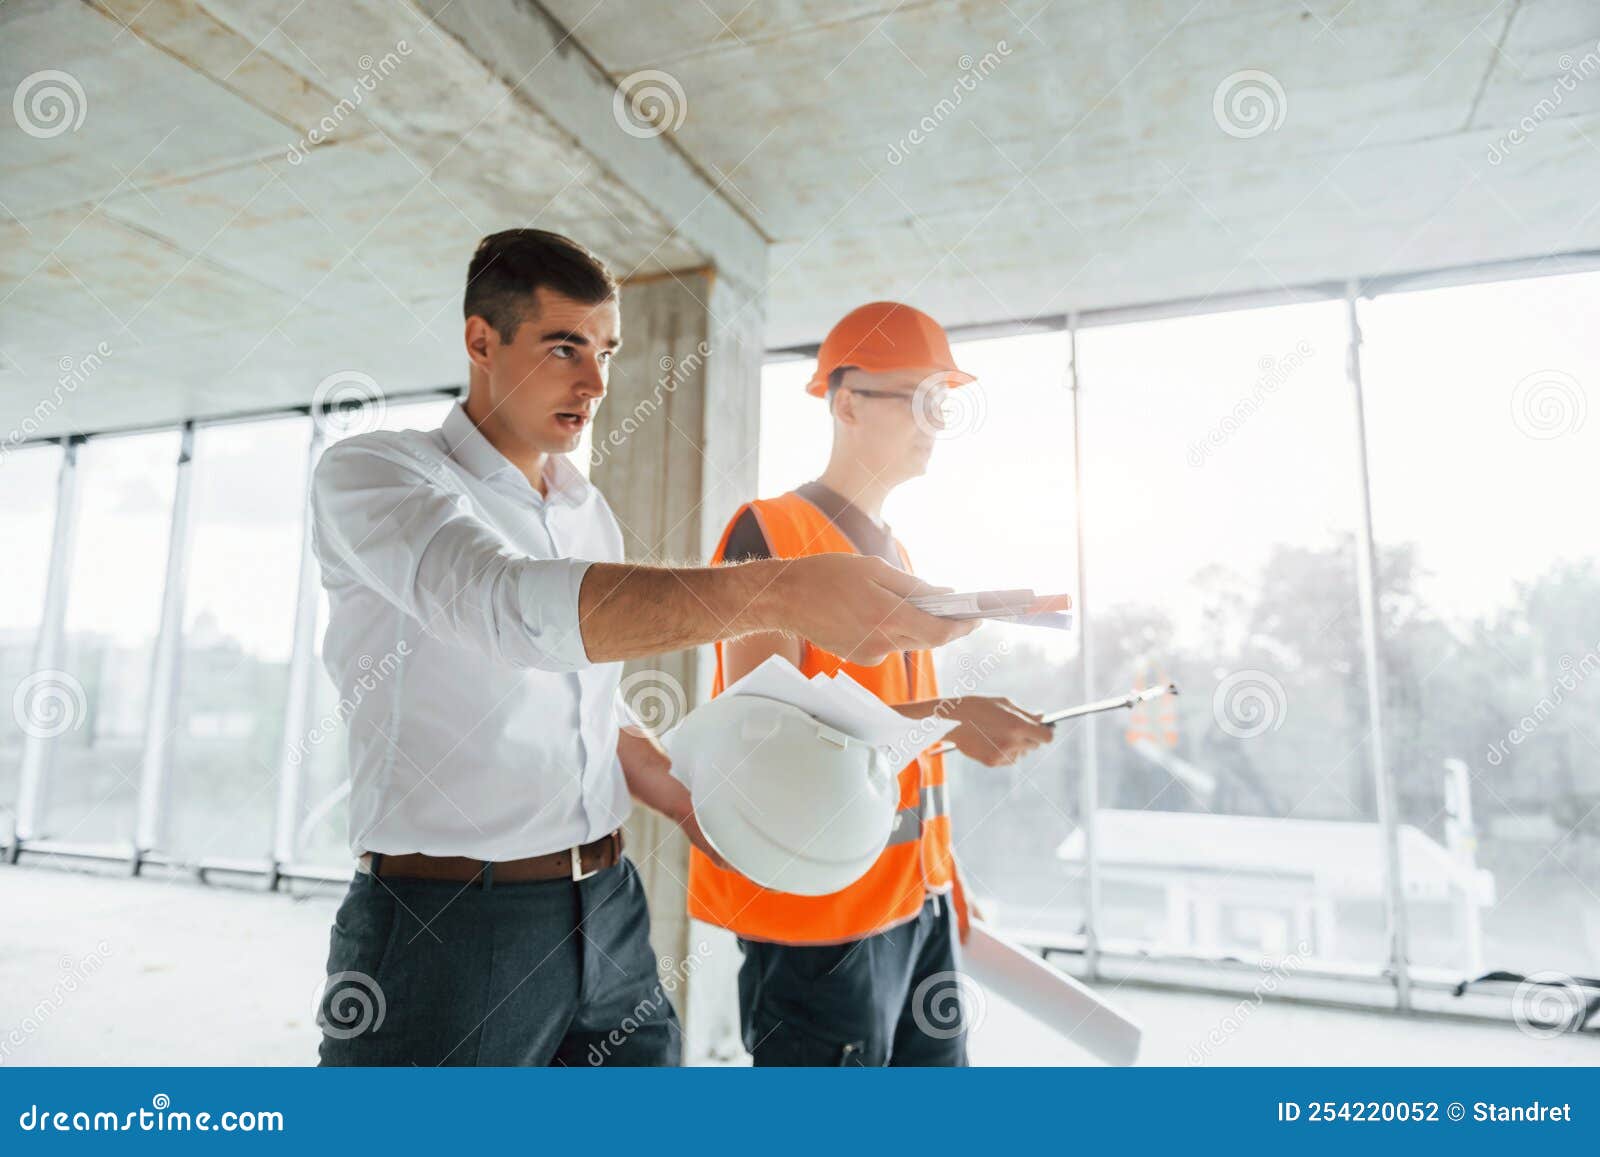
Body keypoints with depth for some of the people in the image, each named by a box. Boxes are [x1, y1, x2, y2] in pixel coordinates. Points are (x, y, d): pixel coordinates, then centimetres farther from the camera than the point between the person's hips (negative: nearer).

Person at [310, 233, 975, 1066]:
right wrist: (777, 592, -39)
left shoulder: (590, 513, 11)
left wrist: (695, 810, 8)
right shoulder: (373, 472, -9)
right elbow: (510, 607, -30)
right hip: (444, 927, -5)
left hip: (608, 912, 6)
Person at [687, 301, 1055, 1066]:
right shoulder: (769, 531, -12)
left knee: (936, 1057, 15)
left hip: (916, 898, 8)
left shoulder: (894, 554, 12)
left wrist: (940, 873, 15)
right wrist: (943, 714, -27)